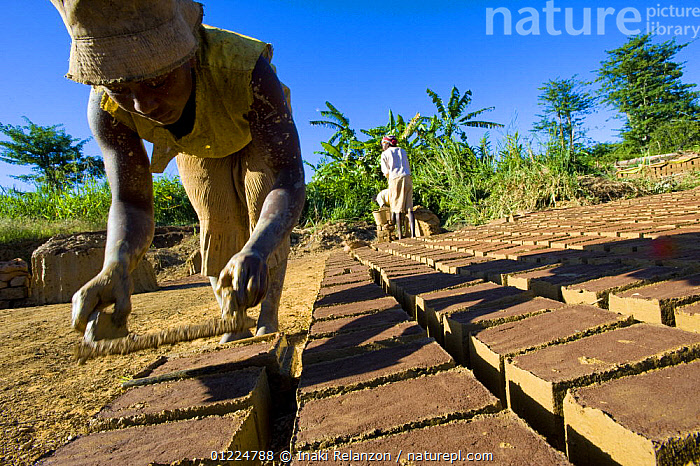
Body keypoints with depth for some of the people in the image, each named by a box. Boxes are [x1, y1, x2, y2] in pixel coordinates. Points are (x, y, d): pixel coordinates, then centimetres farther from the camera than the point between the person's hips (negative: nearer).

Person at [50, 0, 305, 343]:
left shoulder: (247, 68, -44)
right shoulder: (106, 106, -32)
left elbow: (289, 178, -49)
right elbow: (131, 204, -32)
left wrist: (256, 250, -67)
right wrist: (115, 266, -54)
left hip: (258, 136, -1)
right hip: (196, 147, 2)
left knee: (267, 221, -15)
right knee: (218, 225, -6)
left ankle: (268, 320, 0)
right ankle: (235, 327, 9)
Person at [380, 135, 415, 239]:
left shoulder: (385, 154, 8)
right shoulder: (402, 151, 22)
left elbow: (386, 172, 6)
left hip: (394, 180, -3)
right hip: (407, 178, 4)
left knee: (397, 209, 0)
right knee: (409, 208, 0)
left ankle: (400, 236, 0)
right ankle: (413, 233, -9)